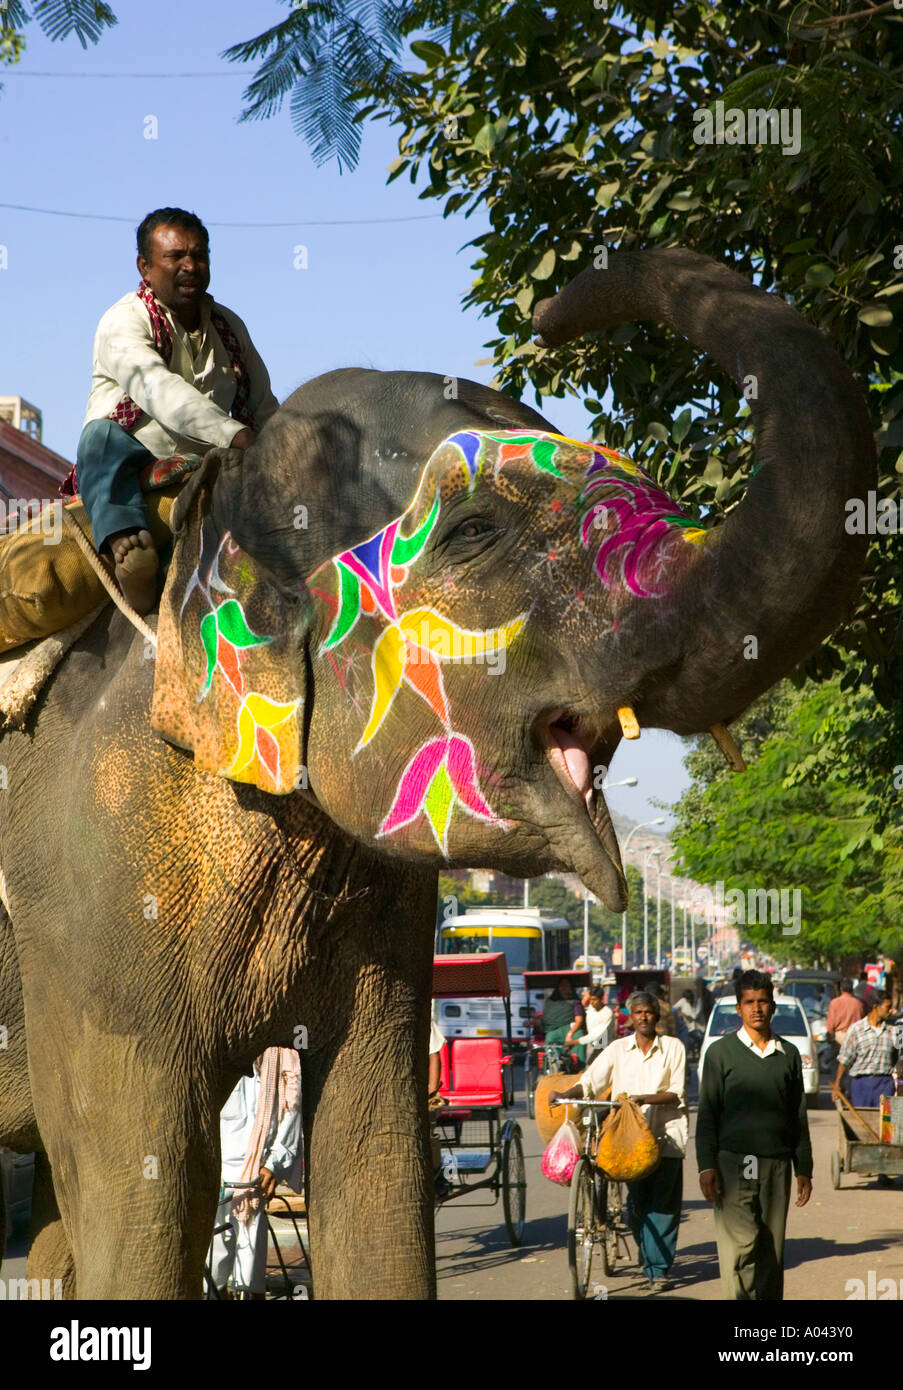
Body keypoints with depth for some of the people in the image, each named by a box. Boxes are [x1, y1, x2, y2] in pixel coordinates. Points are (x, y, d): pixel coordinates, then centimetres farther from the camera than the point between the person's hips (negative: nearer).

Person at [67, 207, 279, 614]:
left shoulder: (229, 326, 14)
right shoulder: (123, 321, -8)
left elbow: (263, 407, 18)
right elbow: (156, 388, -27)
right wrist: (233, 435, -40)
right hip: (130, 463, -5)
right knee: (105, 436, -36)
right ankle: (122, 541, -59)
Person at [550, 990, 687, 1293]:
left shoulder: (673, 1048, 4)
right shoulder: (618, 1049, 10)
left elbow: (677, 1094, -3)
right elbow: (590, 1081, 5)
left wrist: (643, 1098, -18)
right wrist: (564, 1094, -14)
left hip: (665, 1135, -2)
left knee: (662, 1205, -6)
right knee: (636, 1203, 0)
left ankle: (658, 1270, -3)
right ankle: (649, 1261, 19)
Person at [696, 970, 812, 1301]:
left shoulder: (789, 1055, 11)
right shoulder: (721, 1052, 2)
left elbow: (798, 1118, 16)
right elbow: (707, 1113, 1)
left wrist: (804, 1169, 13)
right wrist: (706, 1166, -7)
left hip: (777, 1165, 3)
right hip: (734, 1163, -3)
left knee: (772, 1250, 4)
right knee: (740, 1244, -12)